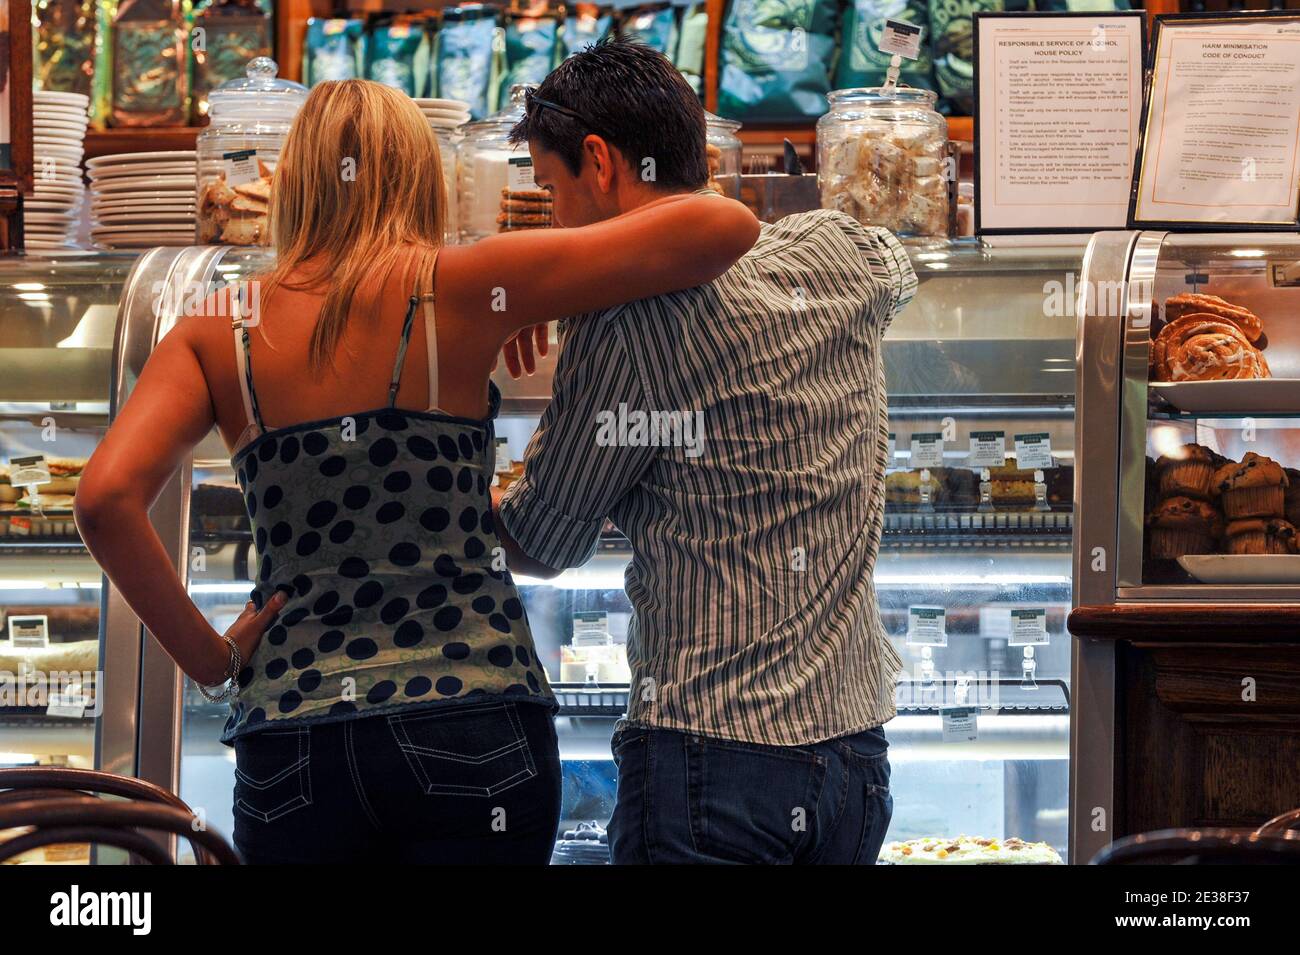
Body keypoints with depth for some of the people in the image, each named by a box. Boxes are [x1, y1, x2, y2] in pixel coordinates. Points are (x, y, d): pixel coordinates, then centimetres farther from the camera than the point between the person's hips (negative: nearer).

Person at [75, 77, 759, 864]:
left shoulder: (215, 339, 5)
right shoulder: (456, 290, -2)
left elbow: (108, 497, -11)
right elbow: (724, 229, -2)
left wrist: (208, 658, -1)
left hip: (290, 750, 2)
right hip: (473, 730, -2)